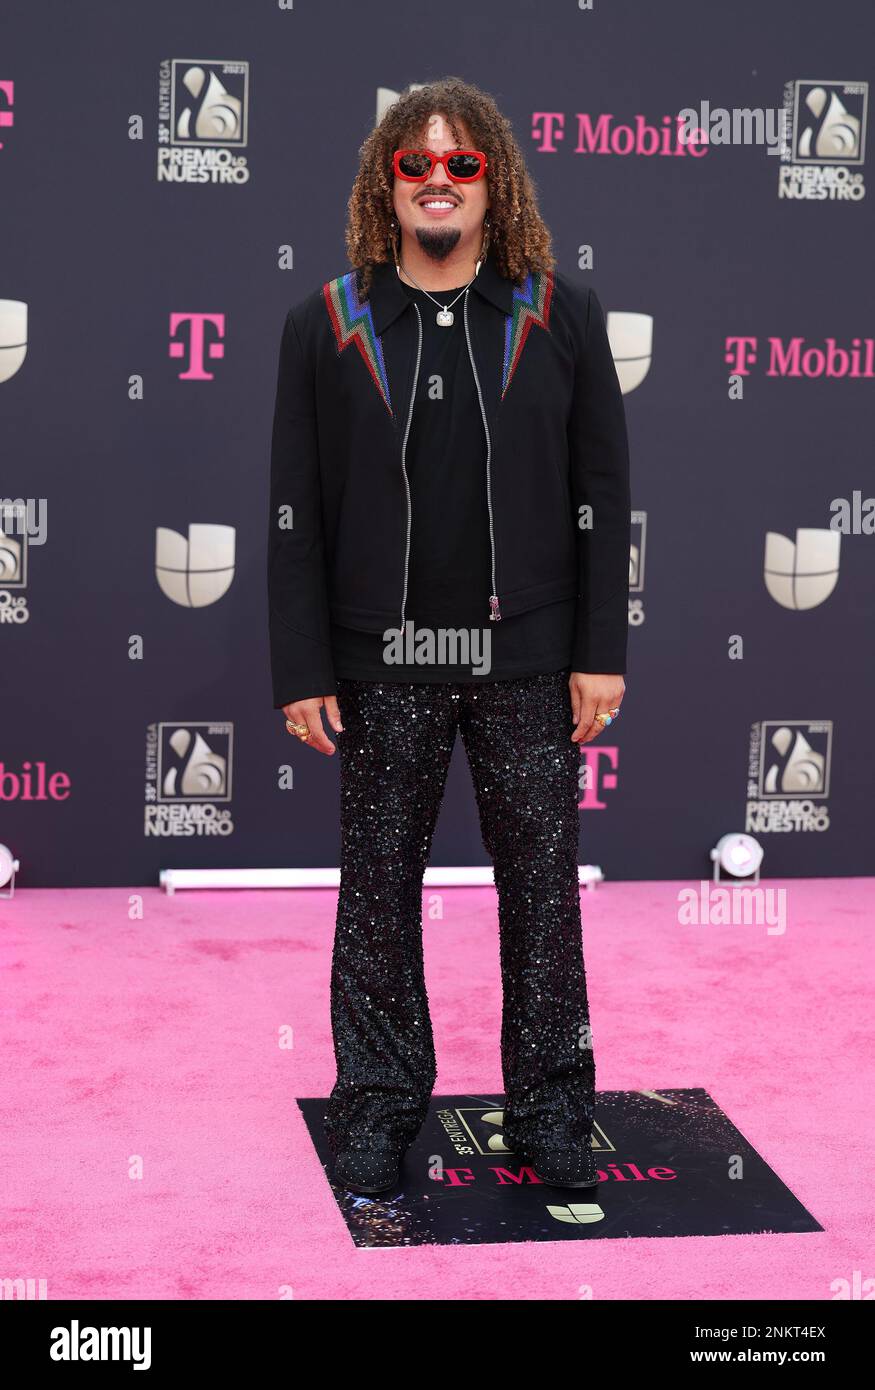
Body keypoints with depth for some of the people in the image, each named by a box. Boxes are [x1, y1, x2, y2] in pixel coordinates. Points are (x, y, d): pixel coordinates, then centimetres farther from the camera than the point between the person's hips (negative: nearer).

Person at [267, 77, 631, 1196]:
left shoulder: (561, 316, 4)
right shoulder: (326, 326, 4)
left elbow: (601, 495, 3)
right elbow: (295, 511, 3)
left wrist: (601, 651, -3)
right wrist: (301, 670, -2)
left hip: (527, 656, 0)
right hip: (382, 661, 0)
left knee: (543, 883, 6)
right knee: (377, 882, 8)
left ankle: (551, 1104, 20)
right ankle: (379, 1096, 23)